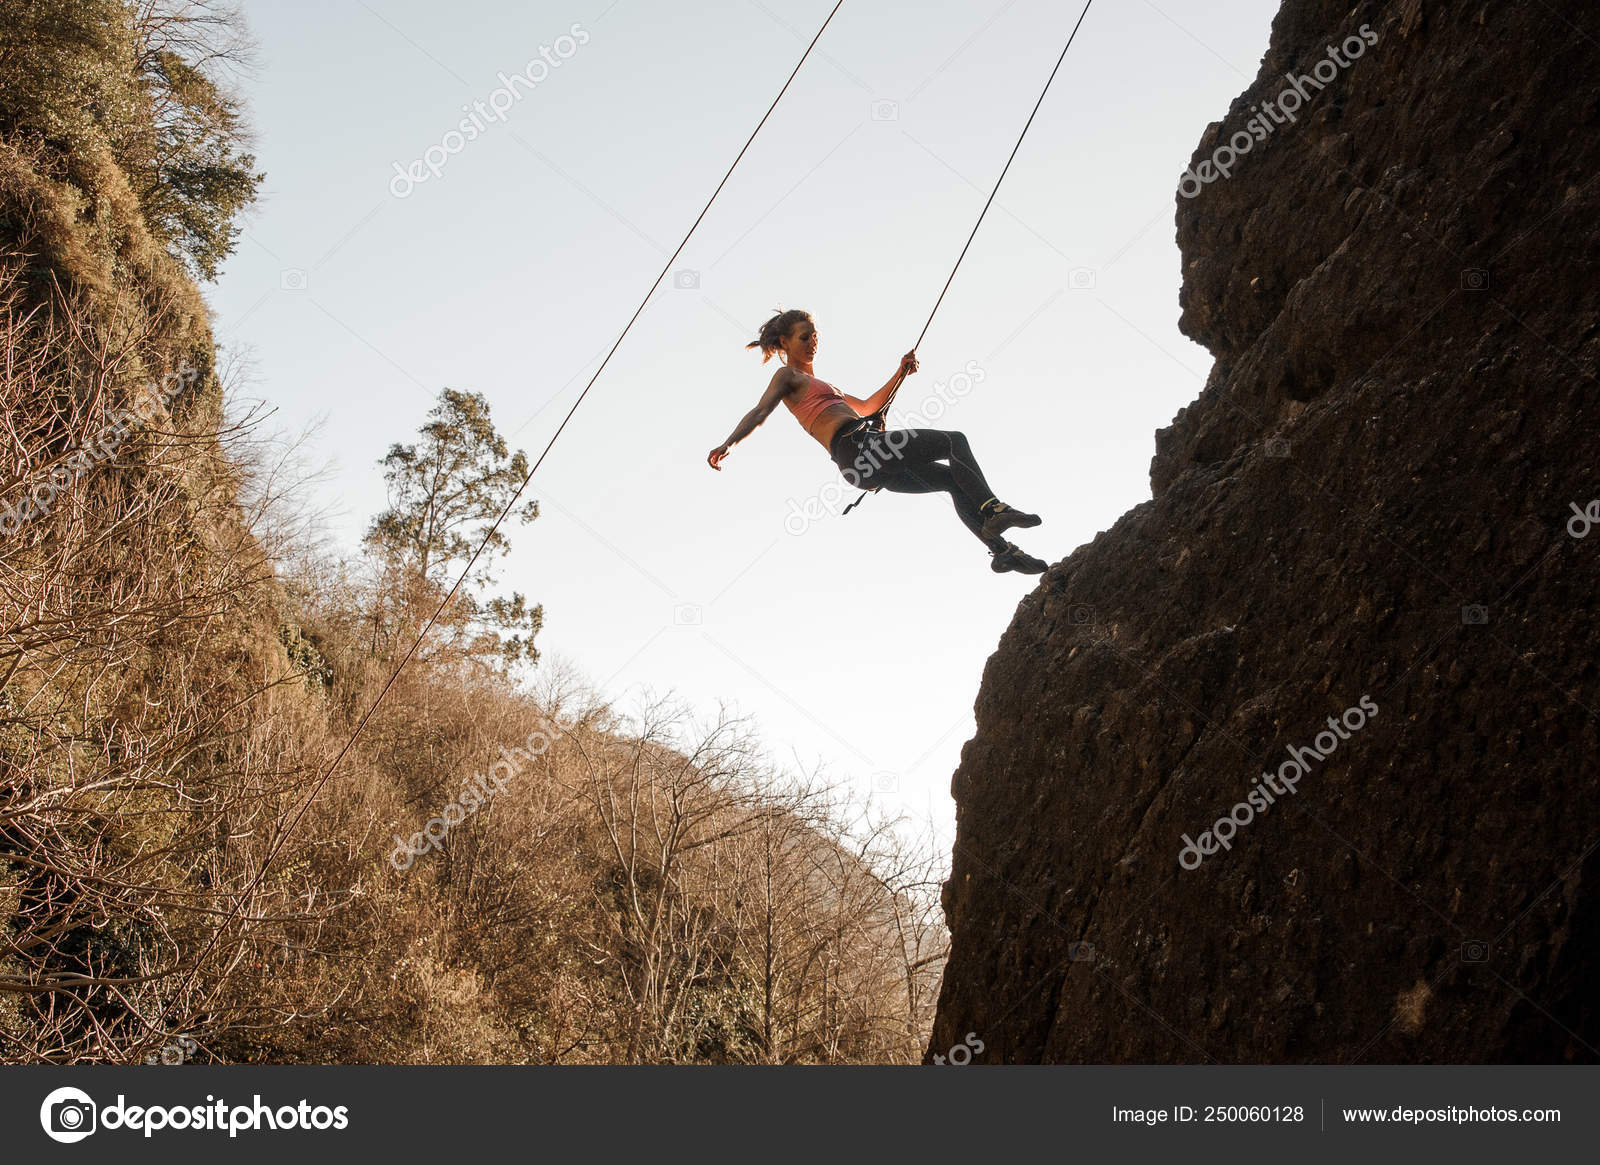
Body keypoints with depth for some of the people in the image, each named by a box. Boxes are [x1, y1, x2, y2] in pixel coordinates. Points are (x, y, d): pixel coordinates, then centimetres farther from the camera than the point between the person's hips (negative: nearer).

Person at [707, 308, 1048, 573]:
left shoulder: (817, 384, 33)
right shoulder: (787, 376, 5)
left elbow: (868, 406, 40)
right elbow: (759, 413, -12)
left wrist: (899, 375, 31)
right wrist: (727, 443, -30)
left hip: (868, 464, 9)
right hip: (856, 446, -9)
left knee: (954, 478, 8)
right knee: (955, 441, -11)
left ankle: (1001, 548, 2)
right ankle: (993, 508, -25)